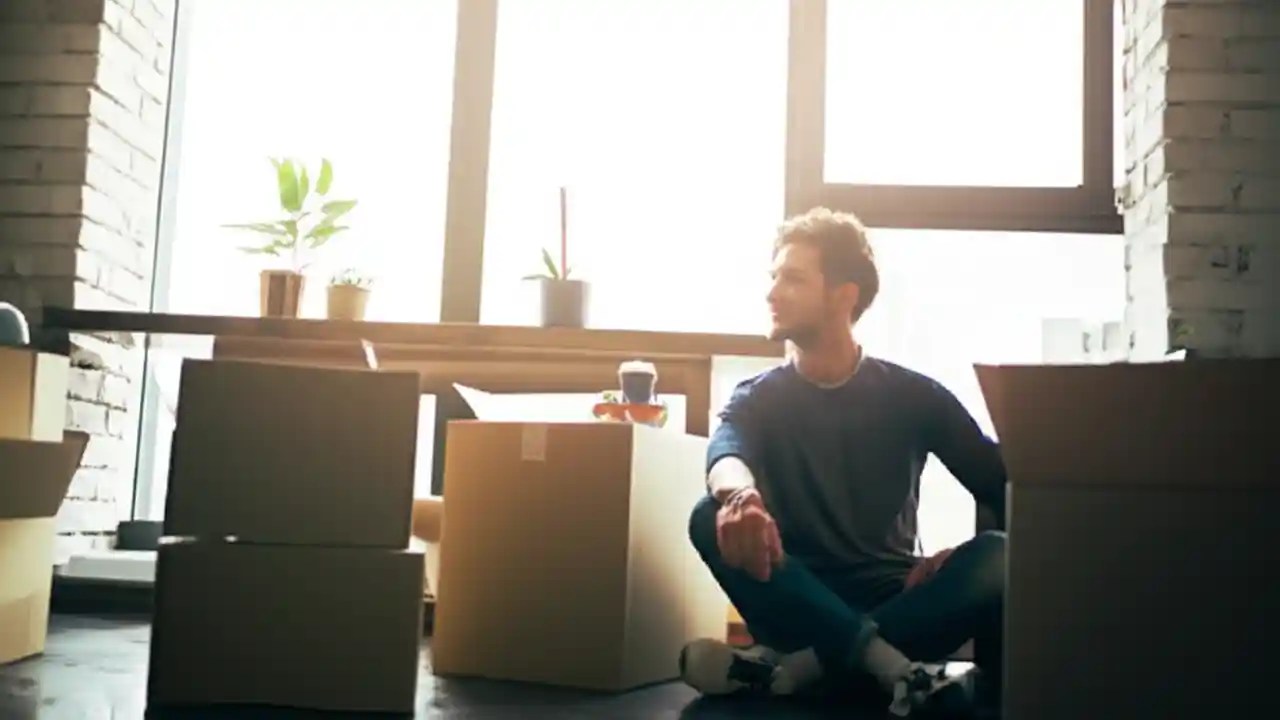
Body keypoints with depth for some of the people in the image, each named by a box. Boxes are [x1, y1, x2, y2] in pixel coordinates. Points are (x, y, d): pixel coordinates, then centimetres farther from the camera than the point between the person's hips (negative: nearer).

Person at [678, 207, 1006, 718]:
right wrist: (740, 494, -46)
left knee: (998, 555, -27)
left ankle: (797, 662, -35)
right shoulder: (757, 398, 3)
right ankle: (883, 659, -37)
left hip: (894, 600, 0)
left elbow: (1002, 491, 0)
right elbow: (725, 453, -21)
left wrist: (962, 559, -22)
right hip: (800, 604, 0)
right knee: (714, 518, -26)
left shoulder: (913, 396, 3)